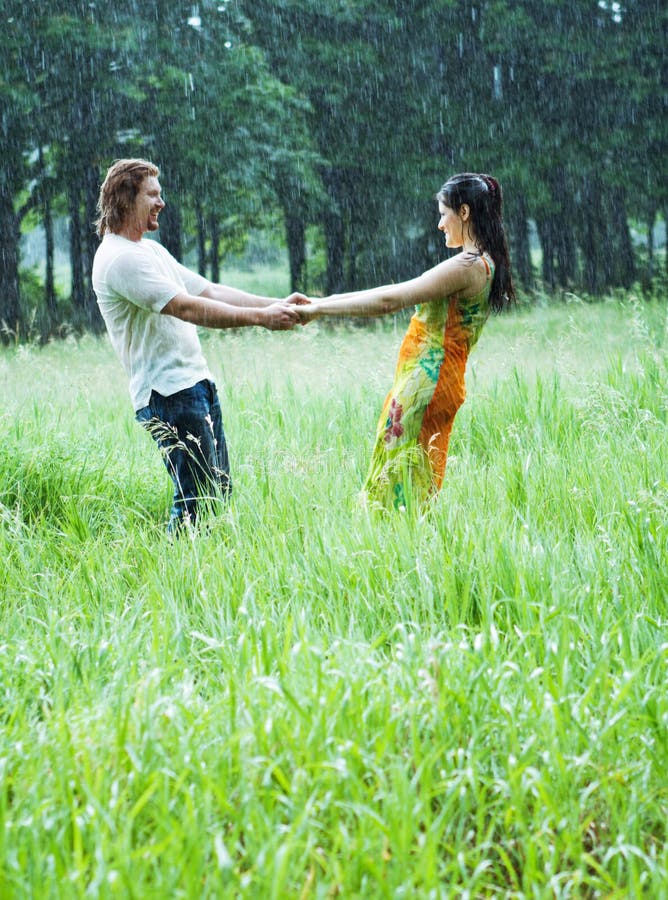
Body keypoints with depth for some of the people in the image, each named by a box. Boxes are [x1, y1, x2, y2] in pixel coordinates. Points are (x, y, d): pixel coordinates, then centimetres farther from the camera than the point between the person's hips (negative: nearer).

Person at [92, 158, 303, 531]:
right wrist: (260, 317, -21)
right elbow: (188, 308, -20)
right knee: (197, 501, -12)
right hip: (168, 394, -10)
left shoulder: (151, 250, 20)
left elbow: (210, 291, 16)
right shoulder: (119, 258, -14)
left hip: (198, 383, 10)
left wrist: (277, 304, 5)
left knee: (220, 492, 11)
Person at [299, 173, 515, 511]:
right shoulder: (484, 265, 15)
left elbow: (389, 300, -20)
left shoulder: (467, 266, -16)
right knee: (420, 491, 11)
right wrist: (323, 301, 14)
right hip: (438, 384, 10)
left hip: (422, 387, -10)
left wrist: (318, 310, -13)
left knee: (397, 490, -7)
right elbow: (400, 292, 18)